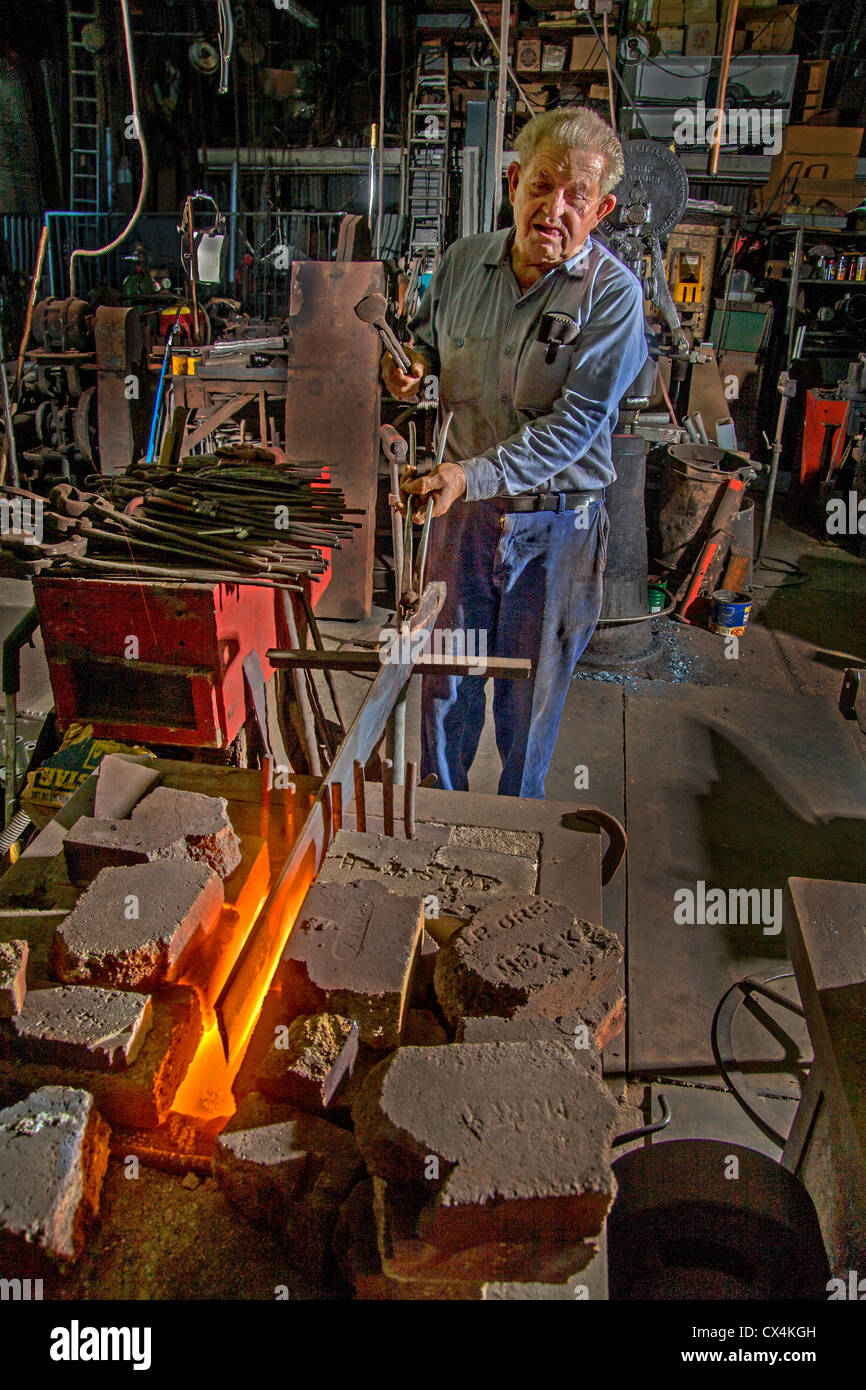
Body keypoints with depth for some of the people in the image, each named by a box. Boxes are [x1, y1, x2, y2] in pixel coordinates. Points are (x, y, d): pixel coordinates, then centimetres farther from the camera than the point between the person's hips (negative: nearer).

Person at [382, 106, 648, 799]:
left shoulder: (613, 293, -13)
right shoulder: (463, 260, 1)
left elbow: (575, 422, -21)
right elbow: (428, 334, 20)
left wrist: (473, 474, -32)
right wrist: (416, 362, -4)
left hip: (555, 523, -3)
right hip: (463, 507, 4)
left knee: (531, 695, 12)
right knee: (445, 676, 15)